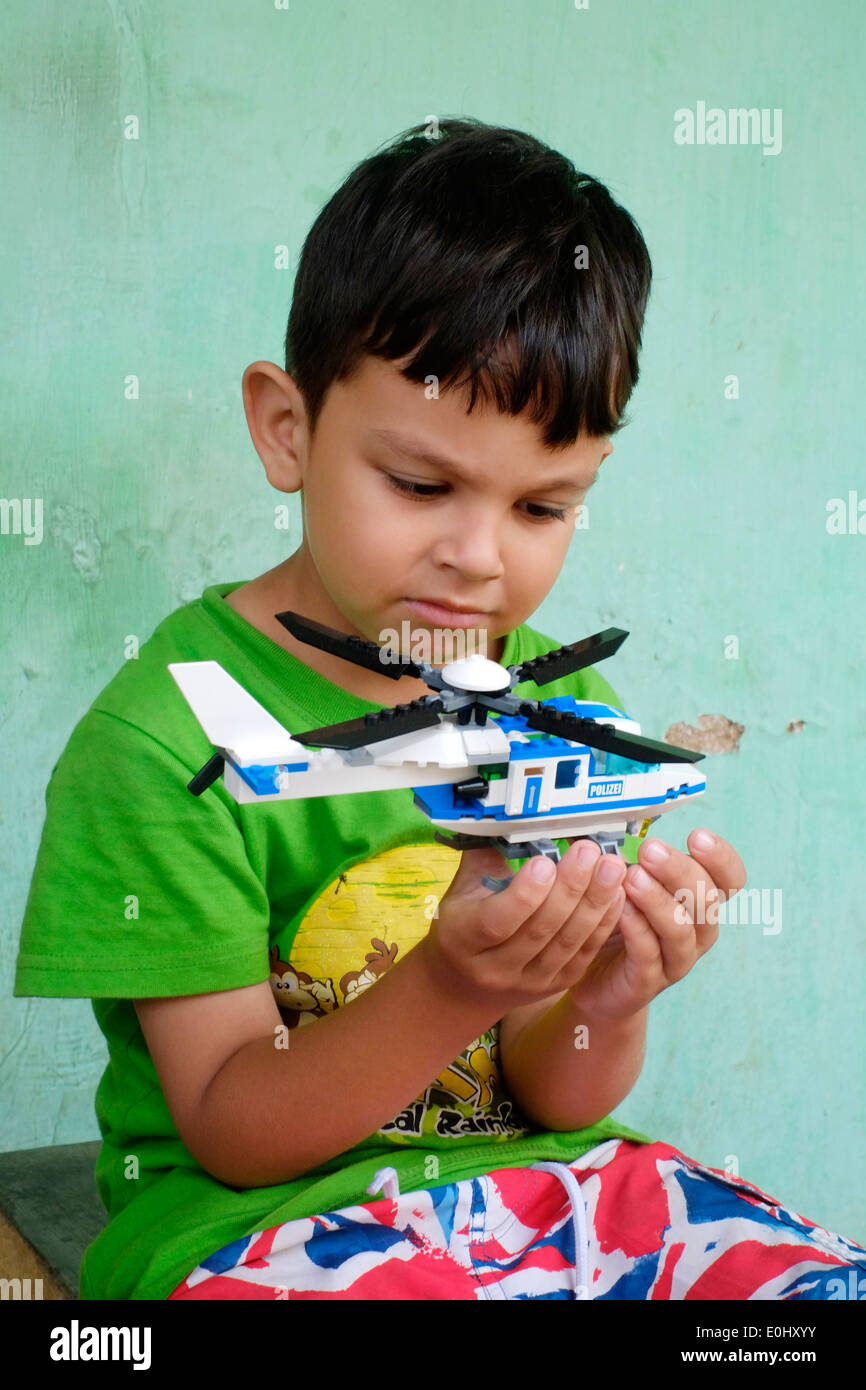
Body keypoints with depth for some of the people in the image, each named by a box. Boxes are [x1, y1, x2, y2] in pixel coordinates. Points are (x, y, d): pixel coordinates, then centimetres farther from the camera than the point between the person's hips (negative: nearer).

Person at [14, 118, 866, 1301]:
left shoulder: (568, 706, 4)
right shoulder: (166, 734, -12)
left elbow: (553, 1103, 5)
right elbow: (229, 1133, -10)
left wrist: (602, 1002, -19)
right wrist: (450, 991, -27)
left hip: (542, 1178, 4)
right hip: (261, 1216, -4)